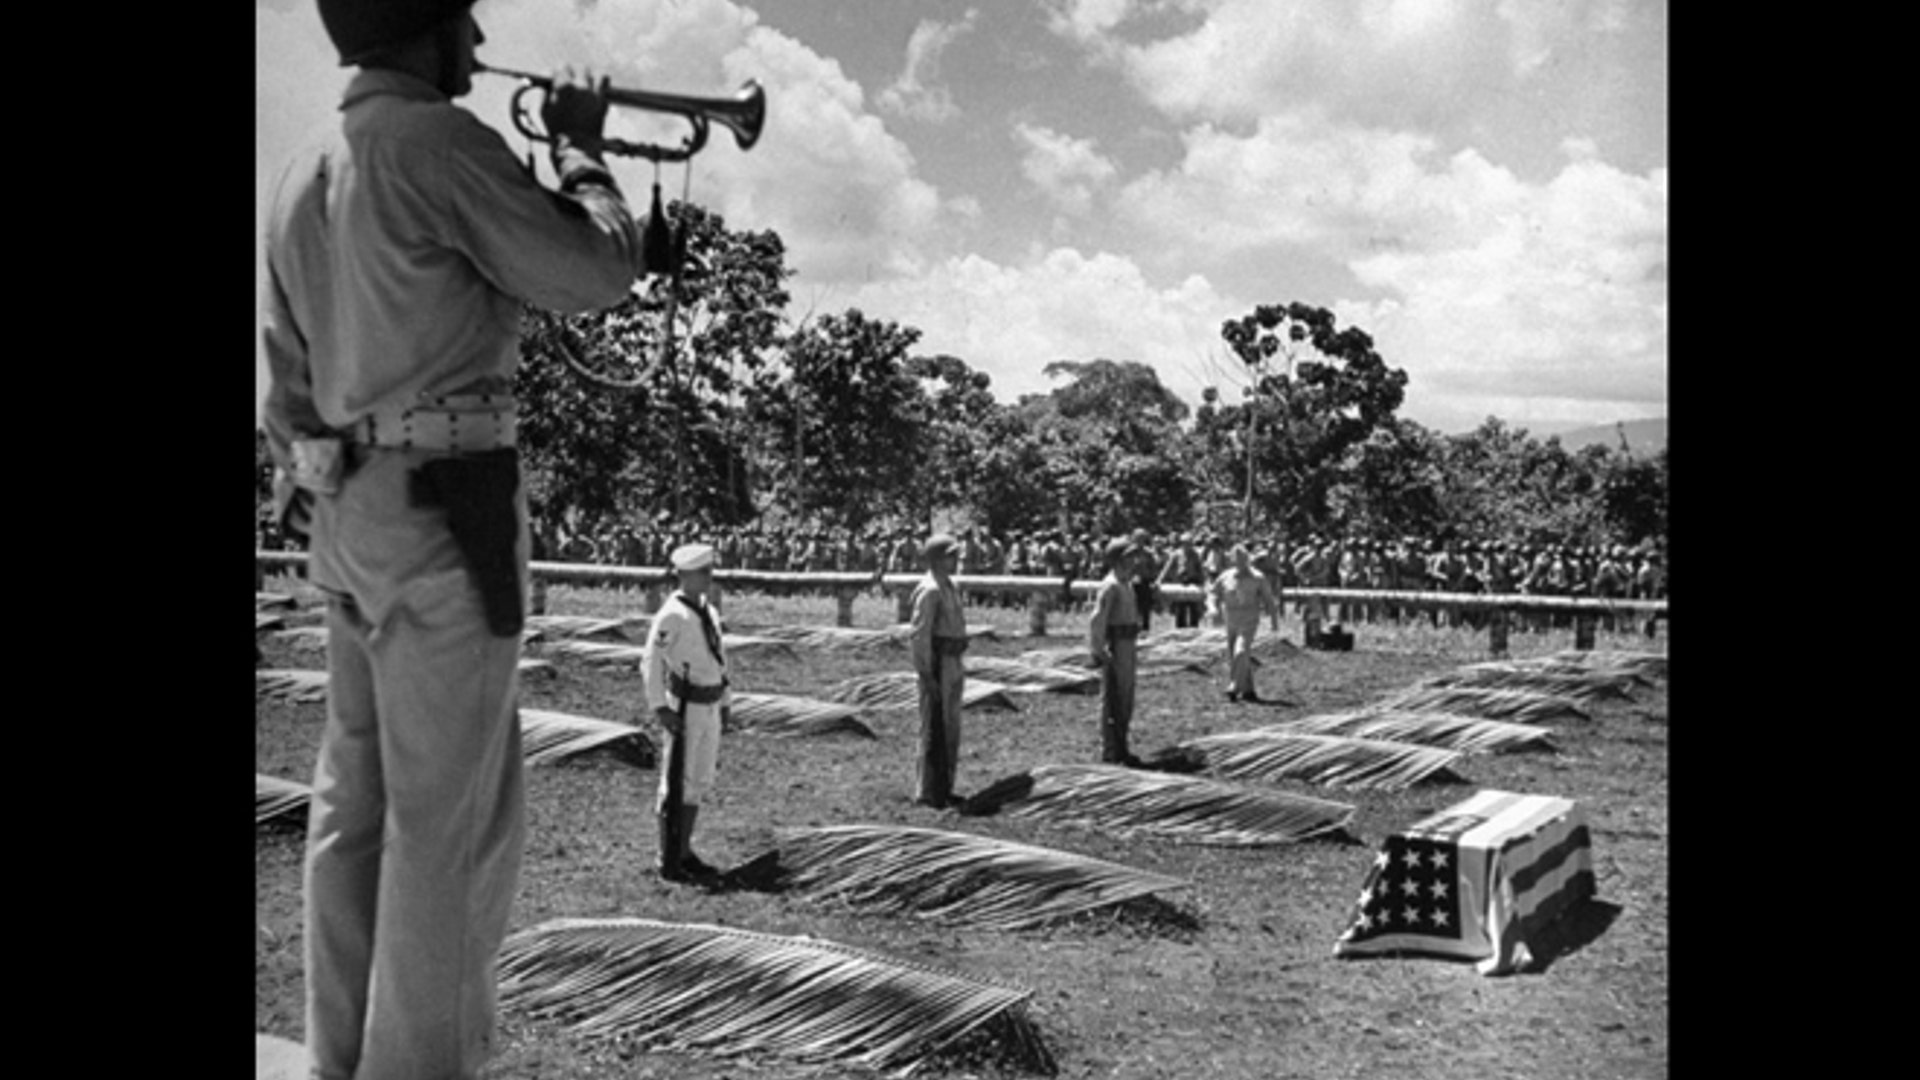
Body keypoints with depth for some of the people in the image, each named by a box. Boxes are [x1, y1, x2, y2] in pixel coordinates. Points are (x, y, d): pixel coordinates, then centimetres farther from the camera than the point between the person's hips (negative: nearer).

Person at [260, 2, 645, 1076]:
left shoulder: (304, 173, 15)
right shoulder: (438, 142, -11)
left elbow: (289, 381, 17)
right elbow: (598, 271, -9)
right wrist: (581, 147, 6)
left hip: (348, 506, 9)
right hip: (441, 502, -9)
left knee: (359, 795, 12)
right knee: (455, 811, -3)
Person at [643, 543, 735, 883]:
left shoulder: (709, 612, 10)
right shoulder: (672, 616, -16)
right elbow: (651, 661, -17)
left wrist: (726, 701, 17)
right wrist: (659, 707, -20)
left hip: (710, 707, 8)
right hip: (685, 709, -8)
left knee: (700, 782, 15)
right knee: (678, 785, -1)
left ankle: (684, 853, 27)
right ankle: (669, 862, 8)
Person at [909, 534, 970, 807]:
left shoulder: (948, 586, 14)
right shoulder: (930, 590, -16)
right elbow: (919, 635, -20)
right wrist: (927, 675, -22)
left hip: (953, 664, 10)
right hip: (937, 665, -10)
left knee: (950, 730, 14)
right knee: (935, 729, -4)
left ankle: (943, 788, 23)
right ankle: (928, 792, 2)